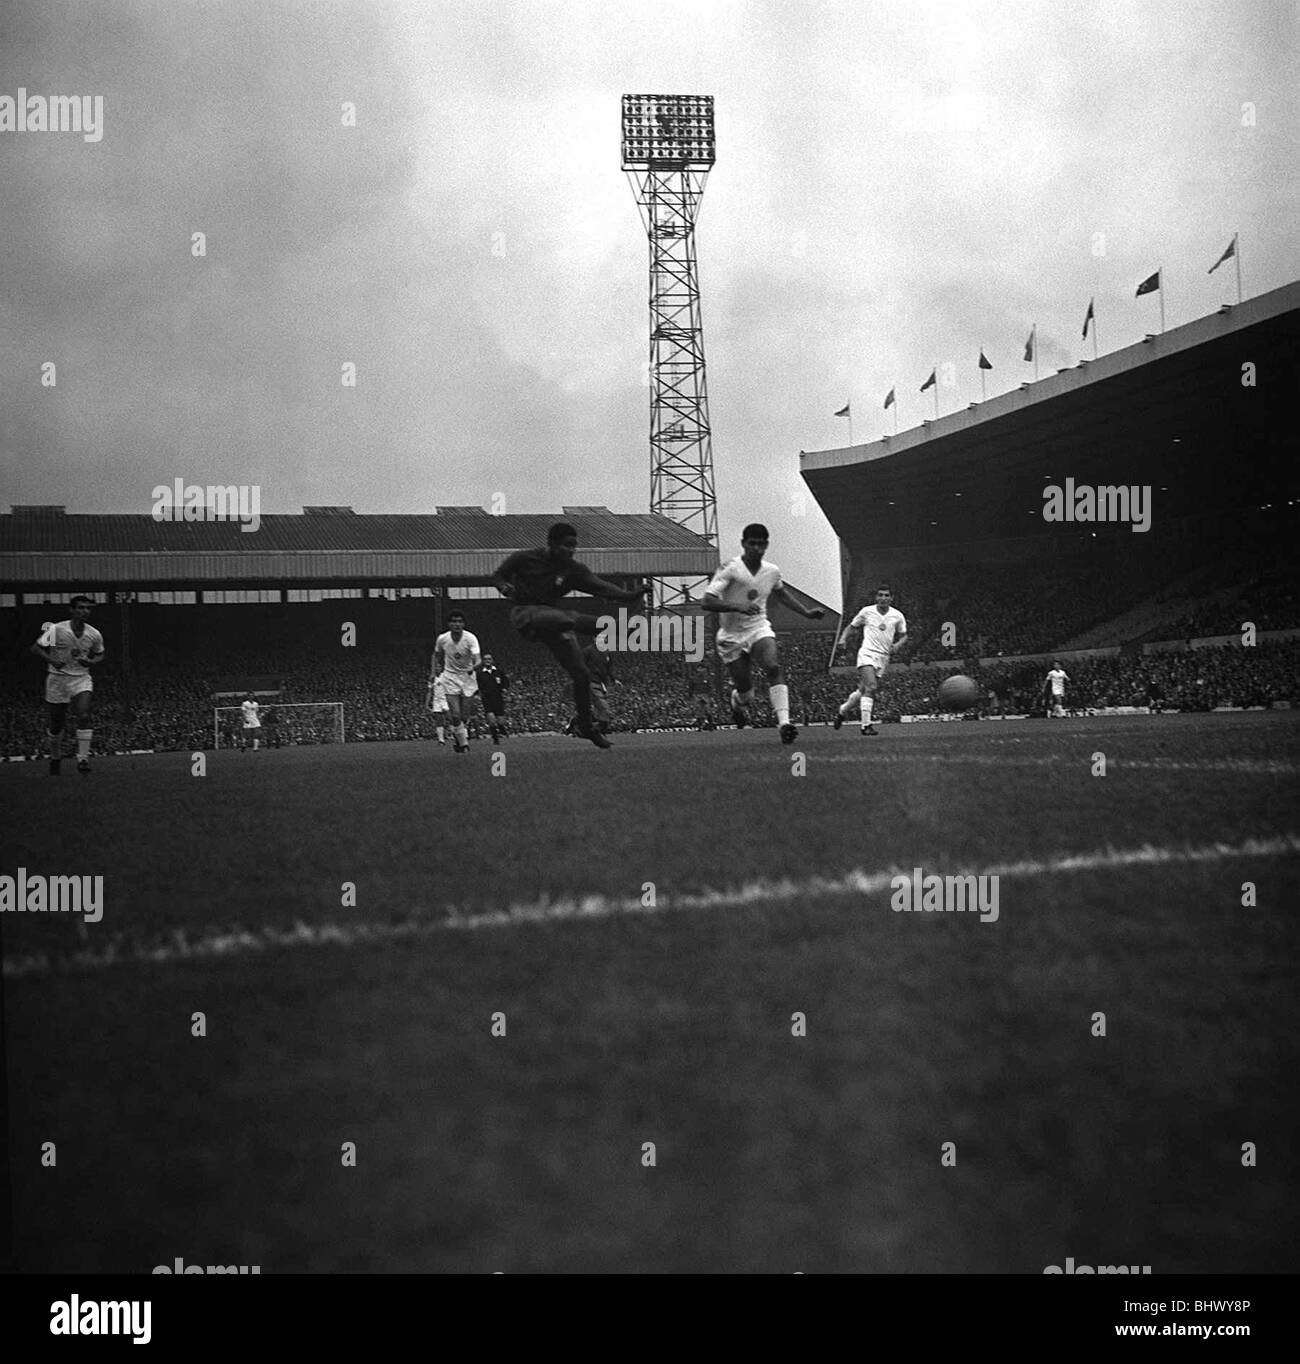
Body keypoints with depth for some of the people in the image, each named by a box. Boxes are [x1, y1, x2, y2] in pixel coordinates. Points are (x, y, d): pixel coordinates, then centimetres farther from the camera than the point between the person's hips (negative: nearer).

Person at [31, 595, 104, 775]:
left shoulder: (94, 635, -3)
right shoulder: (56, 630, -13)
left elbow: (100, 655, 15)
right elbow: (35, 648, -6)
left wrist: (90, 662, -8)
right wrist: (52, 660, -22)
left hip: (81, 679, 1)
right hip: (57, 678, -1)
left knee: (83, 716, -21)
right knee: (57, 724, 8)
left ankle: (83, 759, -16)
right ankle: (55, 758, 32)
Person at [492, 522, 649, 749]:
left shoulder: (574, 570, 1)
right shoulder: (524, 559, -4)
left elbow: (601, 587, -10)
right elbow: (498, 576, 8)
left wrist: (629, 595, -26)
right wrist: (505, 587, -15)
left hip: (551, 617, 4)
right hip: (524, 614, -4)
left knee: (581, 675, 1)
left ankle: (586, 726, 13)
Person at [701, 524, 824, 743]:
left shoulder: (772, 572, 2)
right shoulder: (729, 569, -15)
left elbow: (781, 594, 25)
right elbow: (708, 602, -24)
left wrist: (807, 614, 21)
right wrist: (739, 607, -36)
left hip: (760, 629, 3)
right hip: (732, 636, -3)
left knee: (774, 668, -27)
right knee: (746, 695, 0)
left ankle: (784, 723, -35)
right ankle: (738, 702, 39)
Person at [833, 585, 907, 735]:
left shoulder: (898, 616, 6)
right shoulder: (867, 611, 1)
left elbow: (903, 635, 19)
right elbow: (852, 626, 13)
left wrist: (898, 644, -2)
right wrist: (843, 639, -4)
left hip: (884, 657, 4)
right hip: (867, 653, -4)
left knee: (863, 690, 7)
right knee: (871, 687, -23)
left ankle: (843, 711, 32)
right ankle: (866, 724, -24)